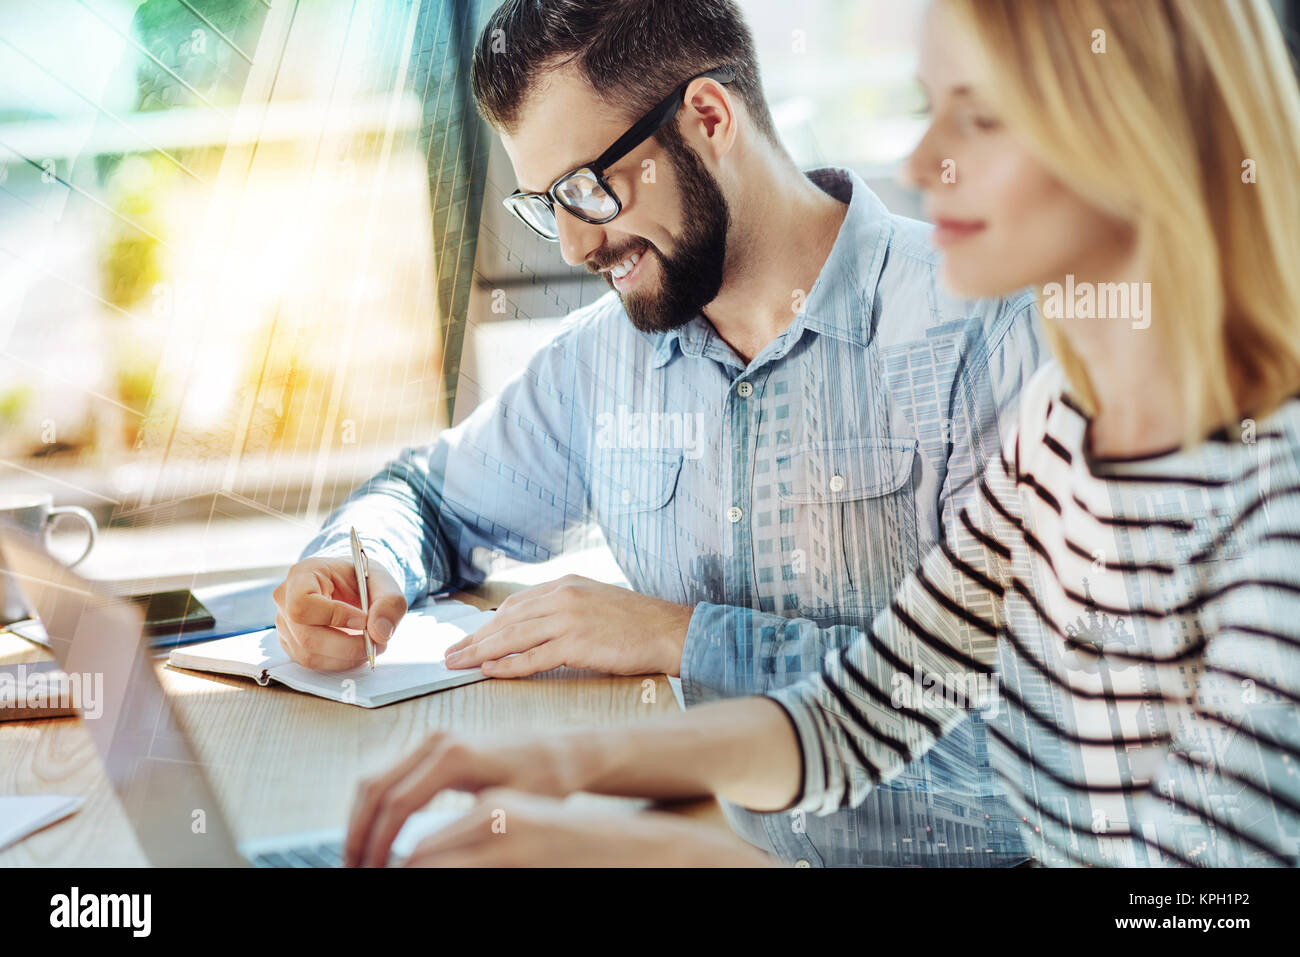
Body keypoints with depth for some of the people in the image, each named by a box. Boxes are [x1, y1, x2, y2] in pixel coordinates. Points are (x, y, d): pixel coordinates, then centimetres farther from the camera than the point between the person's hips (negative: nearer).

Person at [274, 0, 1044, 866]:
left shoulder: (985, 324, -11)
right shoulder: (600, 359, 5)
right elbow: (428, 494, 19)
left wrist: (688, 638, -17)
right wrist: (357, 565, -4)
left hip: (950, 845, -4)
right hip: (725, 844, 4)